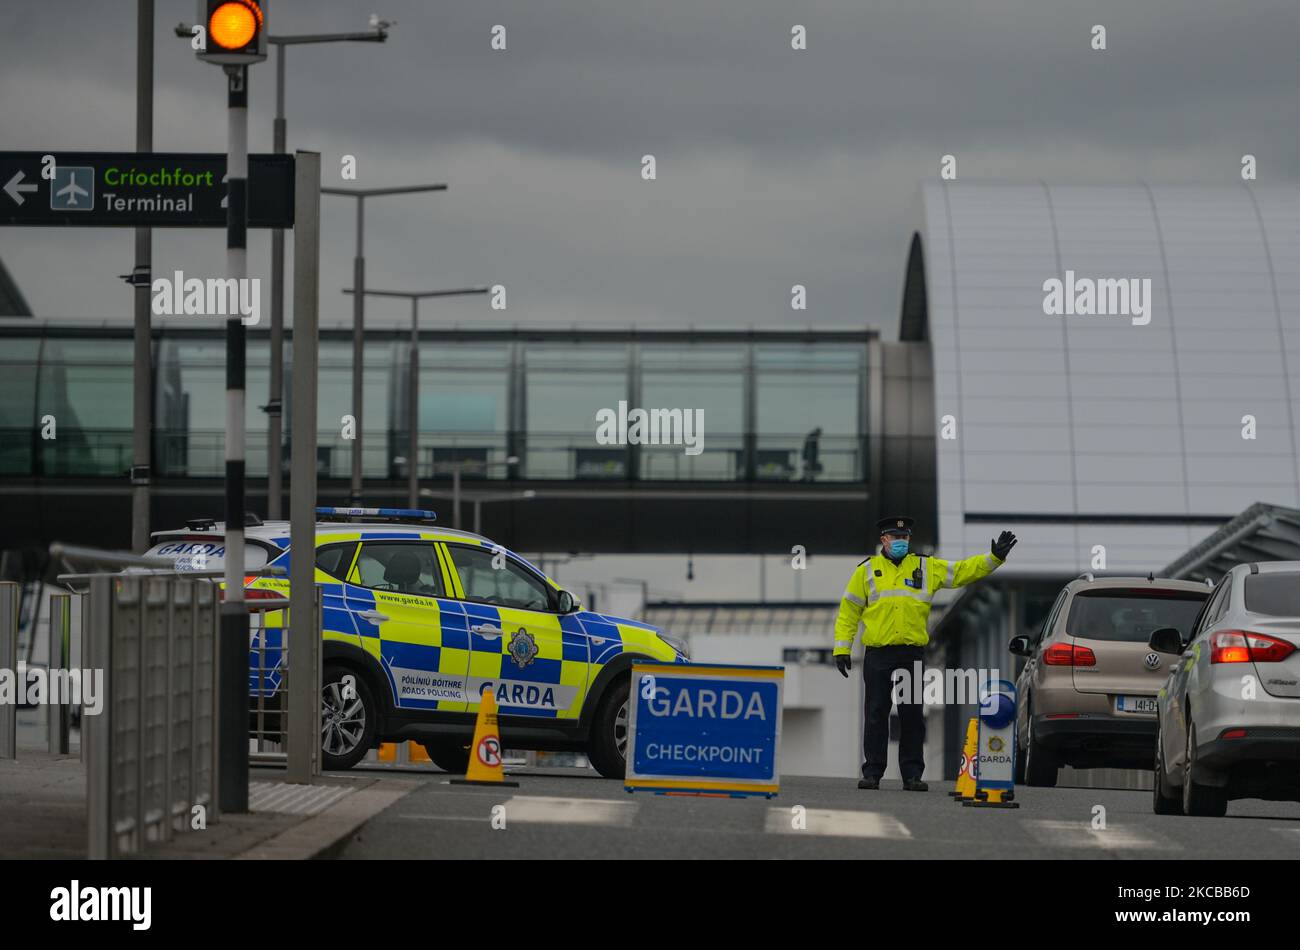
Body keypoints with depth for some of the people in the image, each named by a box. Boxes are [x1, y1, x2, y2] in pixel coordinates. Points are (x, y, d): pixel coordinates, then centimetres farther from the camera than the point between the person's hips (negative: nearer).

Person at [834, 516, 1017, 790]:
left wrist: (994, 557, -4)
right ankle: (872, 773, 6)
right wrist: (842, 649, 2)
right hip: (878, 654, -1)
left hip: (913, 654, 1)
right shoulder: (867, 571, 8)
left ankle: (912, 775, 7)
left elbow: (964, 571, 9)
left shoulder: (927, 568, 12)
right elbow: (849, 611, 8)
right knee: (876, 715, 0)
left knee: (913, 716, 2)